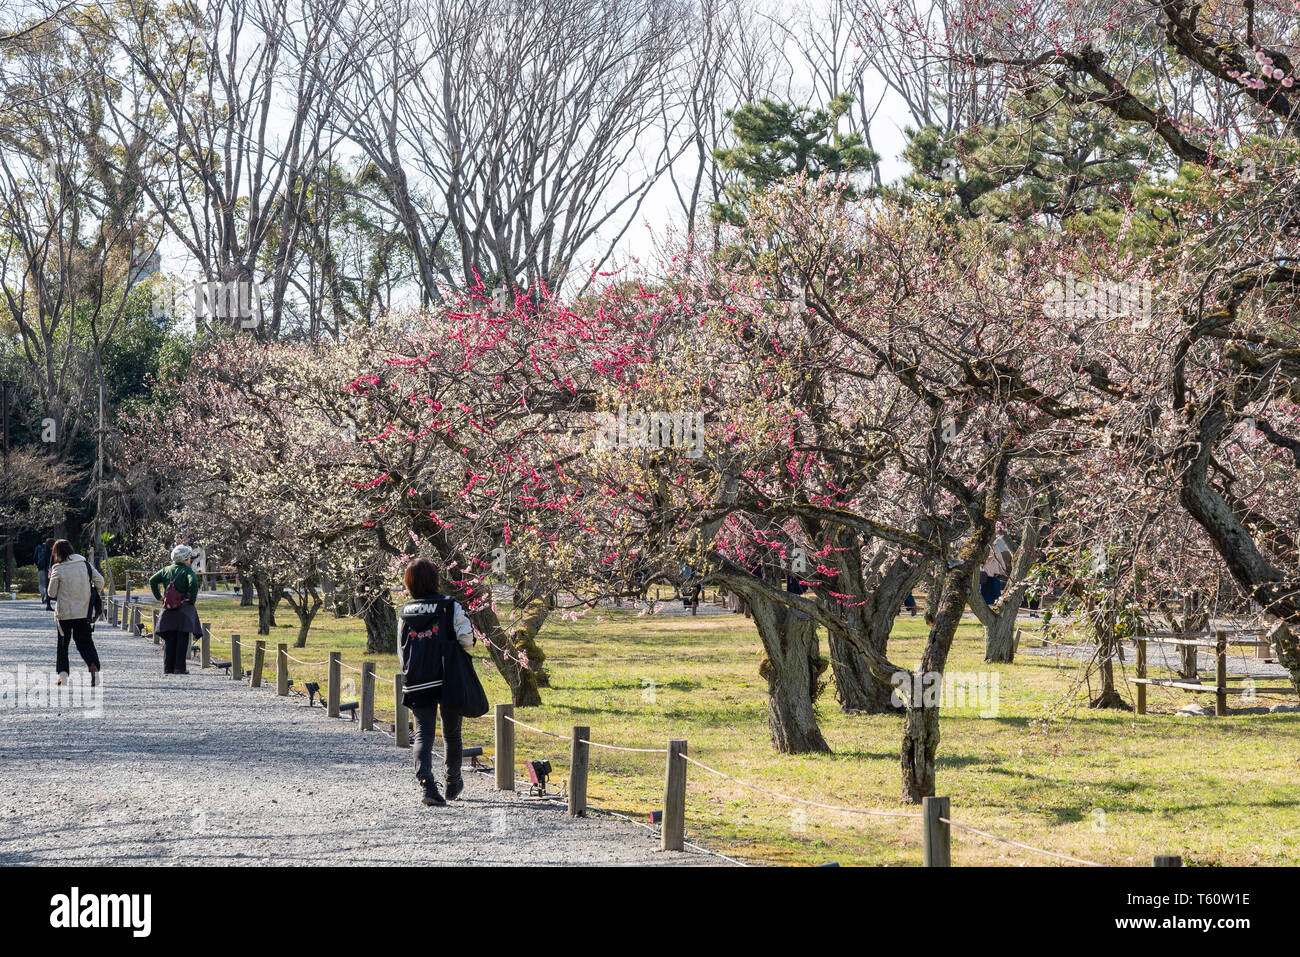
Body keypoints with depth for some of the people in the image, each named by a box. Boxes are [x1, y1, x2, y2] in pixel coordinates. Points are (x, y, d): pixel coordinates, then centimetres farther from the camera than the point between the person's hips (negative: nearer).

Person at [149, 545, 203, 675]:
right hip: (184, 609, -5)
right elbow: (193, 582, -23)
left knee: (169, 639, 8)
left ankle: (168, 667, 6)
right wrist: (192, 599, -11)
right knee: (182, 639, -1)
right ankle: (179, 667, -4)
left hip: (169, 610, 5)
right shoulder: (187, 571, -6)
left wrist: (159, 597, 9)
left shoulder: (166, 570, 11)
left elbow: (152, 580, 8)